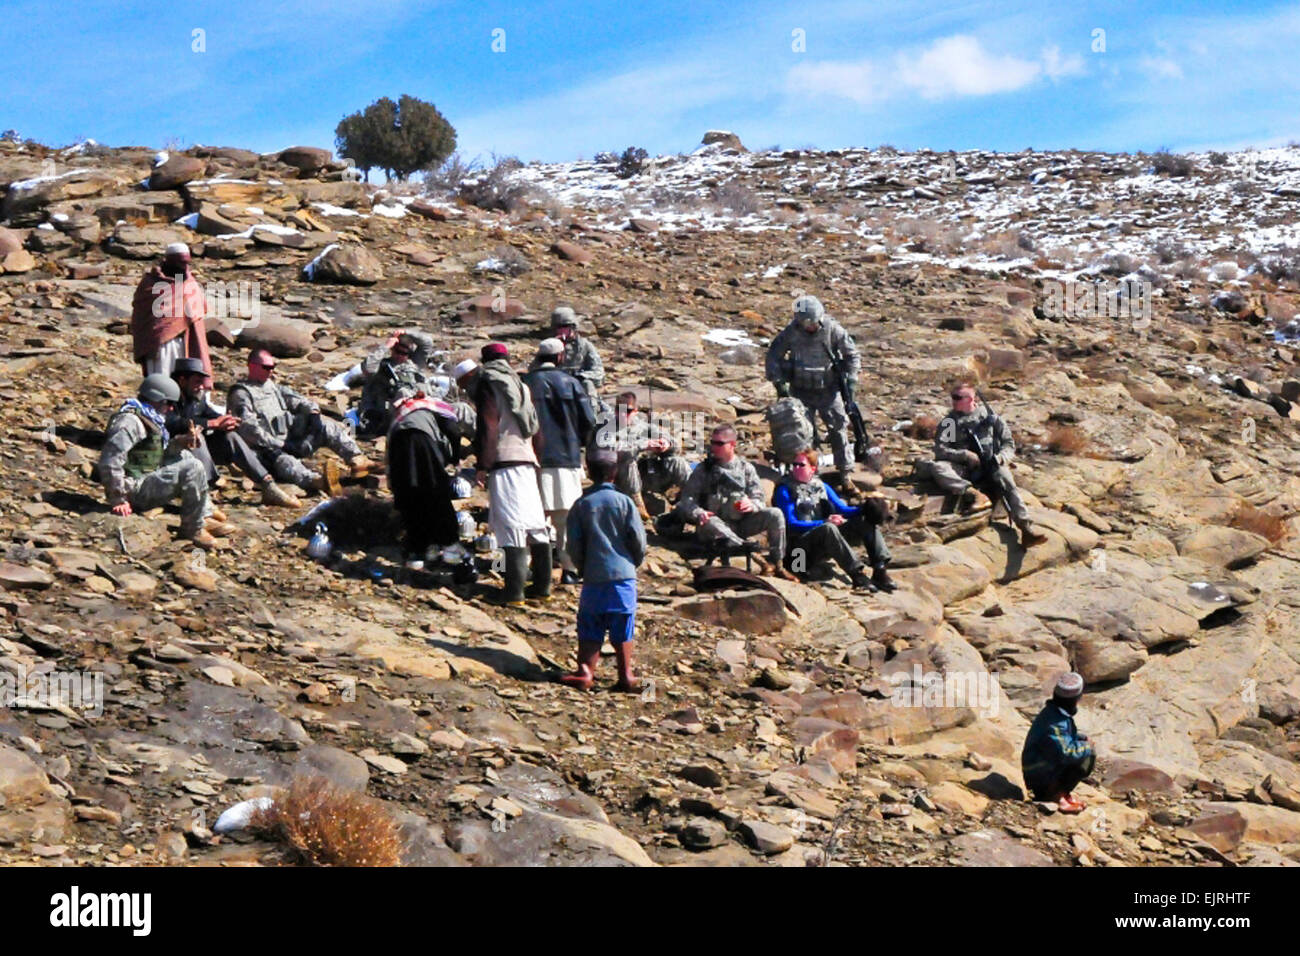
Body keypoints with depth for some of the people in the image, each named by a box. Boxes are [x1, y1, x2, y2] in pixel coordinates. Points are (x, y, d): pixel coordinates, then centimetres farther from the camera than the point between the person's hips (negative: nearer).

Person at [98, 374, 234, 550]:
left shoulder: (147, 419, 17)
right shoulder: (129, 421, -17)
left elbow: (158, 454, 25)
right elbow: (110, 461, -25)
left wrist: (179, 443, 5)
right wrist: (118, 499, -23)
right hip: (134, 489, -11)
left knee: (184, 457, 19)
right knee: (192, 469, -19)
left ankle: (205, 517, 13)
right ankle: (193, 528, -9)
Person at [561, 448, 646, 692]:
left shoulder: (581, 505, 0)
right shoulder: (624, 502, -3)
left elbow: (573, 544, 0)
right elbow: (638, 538, -3)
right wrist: (635, 562, 14)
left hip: (593, 577, 0)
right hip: (623, 574, 0)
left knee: (589, 628, 7)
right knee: (622, 630, 5)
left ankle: (585, 671, 0)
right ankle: (625, 676, 8)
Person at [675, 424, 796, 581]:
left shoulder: (745, 468, 11)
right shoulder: (703, 469, 7)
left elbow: (758, 498, 7)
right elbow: (687, 498, 1)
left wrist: (752, 505, -19)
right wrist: (698, 513, -22)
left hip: (742, 522, 2)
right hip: (718, 524, -2)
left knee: (775, 515, -20)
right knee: (711, 524, -38)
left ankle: (778, 565, -12)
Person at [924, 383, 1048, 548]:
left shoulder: (989, 416, 12)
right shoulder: (949, 422, 11)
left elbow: (1009, 444, 13)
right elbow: (940, 451, 0)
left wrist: (1001, 457, -10)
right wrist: (966, 455, -14)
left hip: (991, 464, -1)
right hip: (964, 469, 1)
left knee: (1007, 482, -33)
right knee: (934, 467, -28)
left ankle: (1027, 529, -43)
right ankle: (971, 492, -45)